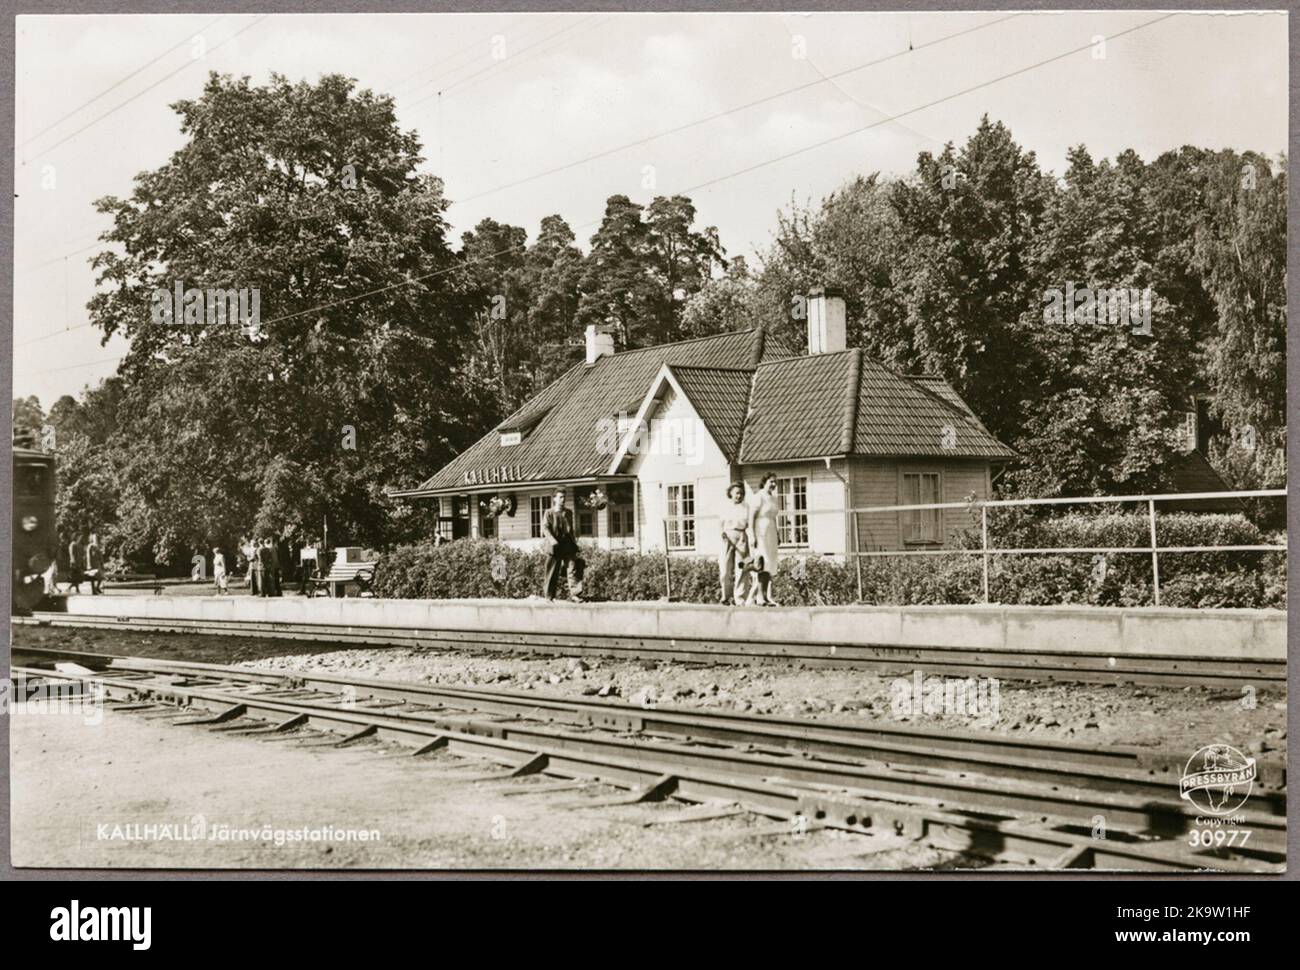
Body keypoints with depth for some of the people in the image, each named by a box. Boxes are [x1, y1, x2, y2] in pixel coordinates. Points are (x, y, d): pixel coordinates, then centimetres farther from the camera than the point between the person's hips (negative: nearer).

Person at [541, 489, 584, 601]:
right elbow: (545, 528, -7)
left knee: (573, 567, -8)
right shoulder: (549, 513, 1)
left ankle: (575, 593, -9)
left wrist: (574, 543, 17)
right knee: (552, 572, 1)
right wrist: (552, 540, -21)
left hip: (568, 545, 3)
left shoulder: (568, 513, 15)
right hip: (554, 546, -3)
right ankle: (550, 596, 9)